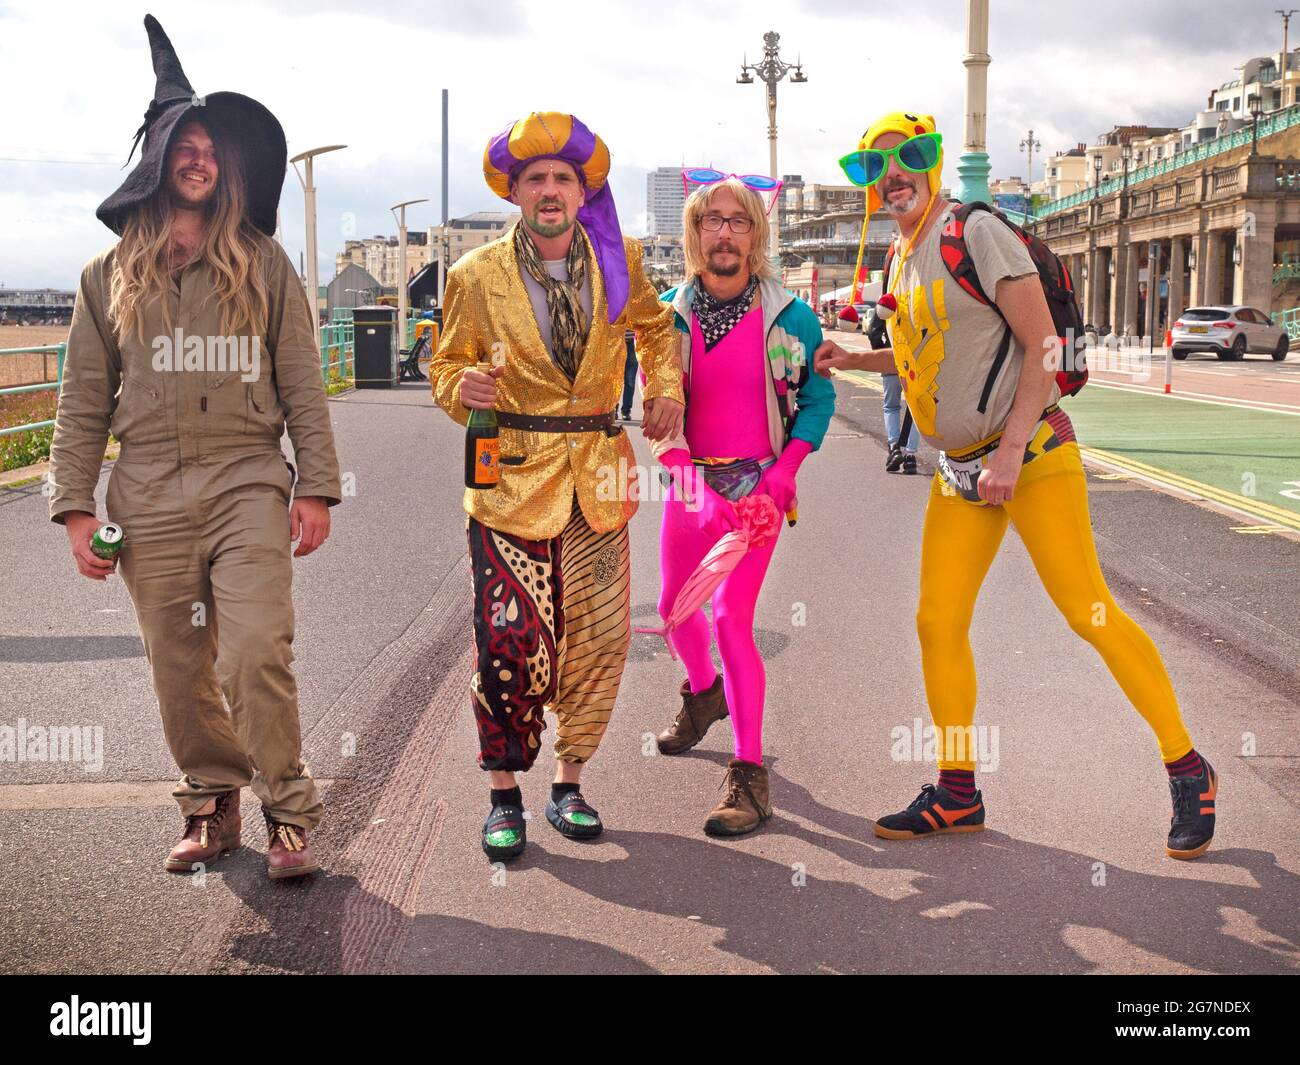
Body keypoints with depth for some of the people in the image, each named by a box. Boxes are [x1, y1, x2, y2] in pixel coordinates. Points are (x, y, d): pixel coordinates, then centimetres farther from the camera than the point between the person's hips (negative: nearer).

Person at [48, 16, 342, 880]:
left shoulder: (264, 266, 7)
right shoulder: (111, 274, 10)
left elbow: (302, 383, 6)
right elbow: (83, 400, 9)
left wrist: (316, 487, -1)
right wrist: (75, 506, 2)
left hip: (247, 484, -2)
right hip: (149, 495, 2)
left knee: (257, 655, -12)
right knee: (180, 670, 7)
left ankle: (289, 814, 1)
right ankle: (212, 807, 22)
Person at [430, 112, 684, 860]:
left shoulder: (618, 262, 6)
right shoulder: (476, 277, -1)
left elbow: (656, 327, 25)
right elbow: (447, 364, 8)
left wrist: (665, 389, 8)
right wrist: (463, 387, -15)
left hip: (597, 483, 3)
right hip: (511, 481, -3)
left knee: (599, 640, 6)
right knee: (511, 646, -8)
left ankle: (569, 785, 23)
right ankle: (506, 796, 9)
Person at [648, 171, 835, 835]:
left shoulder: (789, 316, -8)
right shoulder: (669, 314, -1)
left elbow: (818, 396, 1)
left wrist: (786, 470, -12)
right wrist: (684, 472, -13)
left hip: (759, 484, -4)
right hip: (691, 481, 4)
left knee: (731, 619, -15)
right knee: (675, 606, 19)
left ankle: (750, 776, -8)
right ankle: (704, 694, 52)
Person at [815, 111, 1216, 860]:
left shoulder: (975, 232, -11)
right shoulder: (903, 262, 13)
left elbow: (1043, 347, -14)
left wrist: (1010, 453, -19)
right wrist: (850, 360, 19)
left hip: (1029, 452, -8)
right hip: (959, 469, 8)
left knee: (1088, 612, -9)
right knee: (939, 623, 4)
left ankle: (1188, 771, 5)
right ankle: (958, 795, 15)